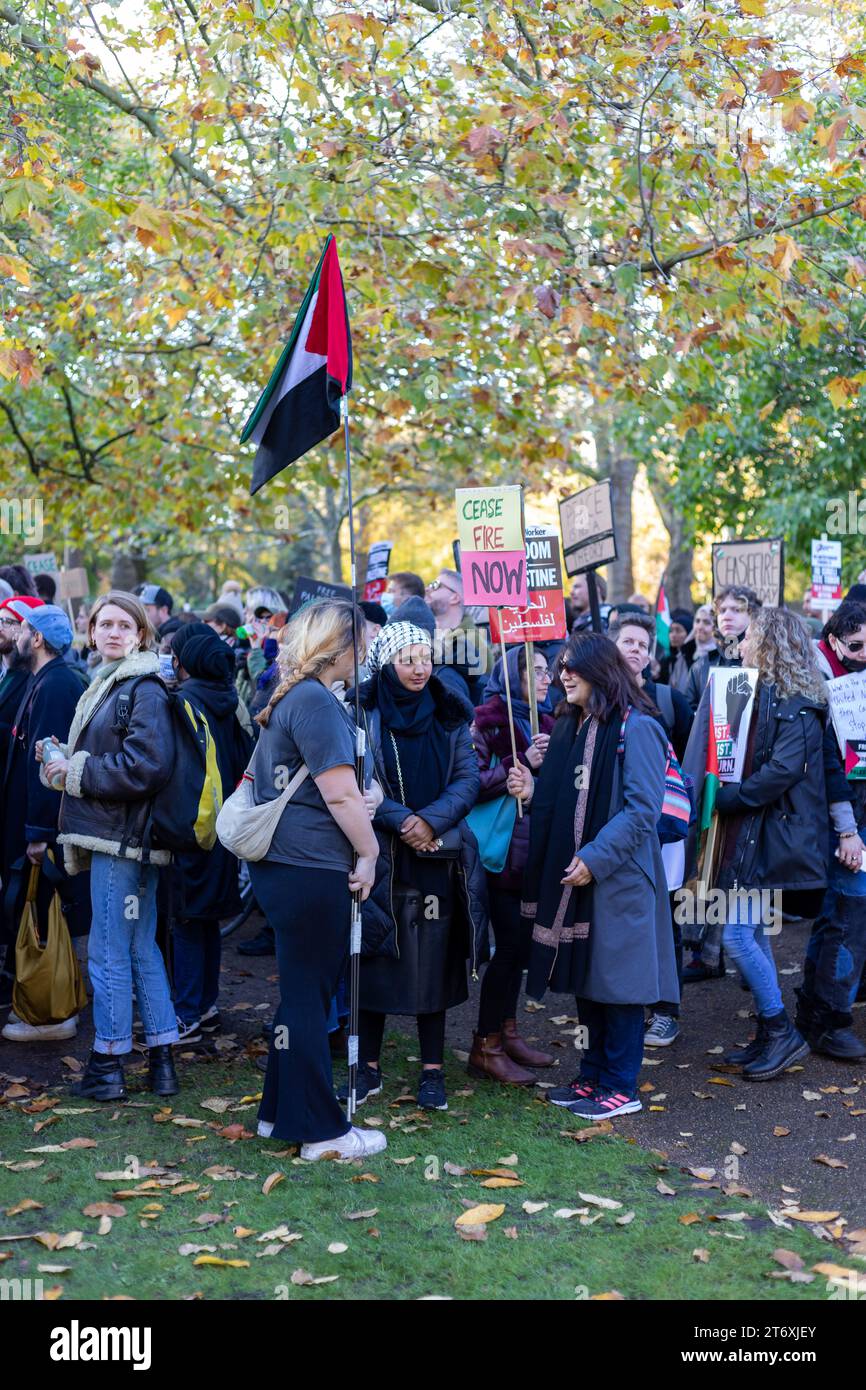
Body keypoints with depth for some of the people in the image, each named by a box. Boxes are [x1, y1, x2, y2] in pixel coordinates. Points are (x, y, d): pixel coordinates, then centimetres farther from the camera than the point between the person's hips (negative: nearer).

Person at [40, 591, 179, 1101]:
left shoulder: (145, 690, -12)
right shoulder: (106, 684, 18)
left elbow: (146, 767, -22)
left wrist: (77, 771, -14)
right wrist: (63, 759, 8)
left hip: (124, 836, -10)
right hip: (113, 835, 10)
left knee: (108, 953, -2)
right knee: (142, 948, 13)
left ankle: (108, 1066, 8)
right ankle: (162, 1061, 20)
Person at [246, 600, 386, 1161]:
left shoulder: (291, 698, 16)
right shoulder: (316, 701, -15)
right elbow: (339, 792, -19)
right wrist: (368, 851, -8)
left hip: (283, 863, 10)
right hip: (311, 869, -10)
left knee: (302, 992, 18)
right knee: (309, 997, -1)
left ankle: (281, 1111, 28)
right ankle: (322, 1130, 9)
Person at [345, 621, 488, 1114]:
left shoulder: (449, 716, 7)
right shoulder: (363, 714, -2)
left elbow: (468, 778, 0)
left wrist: (431, 820, -15)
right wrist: (400, 819, -20)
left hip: (438, 859, 2)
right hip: (380, 858, -2)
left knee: (433, 962, 5)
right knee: (376, 962, 4)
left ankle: (433, 1070, 15)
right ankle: (369, 1067, 18)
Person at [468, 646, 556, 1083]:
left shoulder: (543, 722, 14)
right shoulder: (487, 720, -8)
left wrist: (539, 774, -5)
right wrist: (522, 763, -20)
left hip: (533, 849, 7)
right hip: (501, 847, -7)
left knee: (521, 941, 12)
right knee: (509, 943, -6)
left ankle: (506, 1031, 25)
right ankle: (485, 1046, 5)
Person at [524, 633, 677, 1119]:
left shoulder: (635, 728, -11)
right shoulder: (570, 726, 14)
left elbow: (643, 808, -17)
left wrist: (595, 857, -21)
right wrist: (530, 789, 3)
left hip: (617, 878, -8)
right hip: (571, 876, 8)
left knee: (617, 980, 0)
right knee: (586, 980, 14)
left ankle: (621, 1087, 10)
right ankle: (594, 1075, 26)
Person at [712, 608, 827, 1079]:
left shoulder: (797, 704, -14)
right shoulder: (763, 694, 15)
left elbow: (782, 770, -23)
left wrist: (725, 797, -16)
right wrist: (723, 795, 1)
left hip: (773, 837, -9)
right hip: (750, 832, 9)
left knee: (737, 935, -11)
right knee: (752, 934, 12)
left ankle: (781, 1032, 3)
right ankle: (769, 1037, 21)